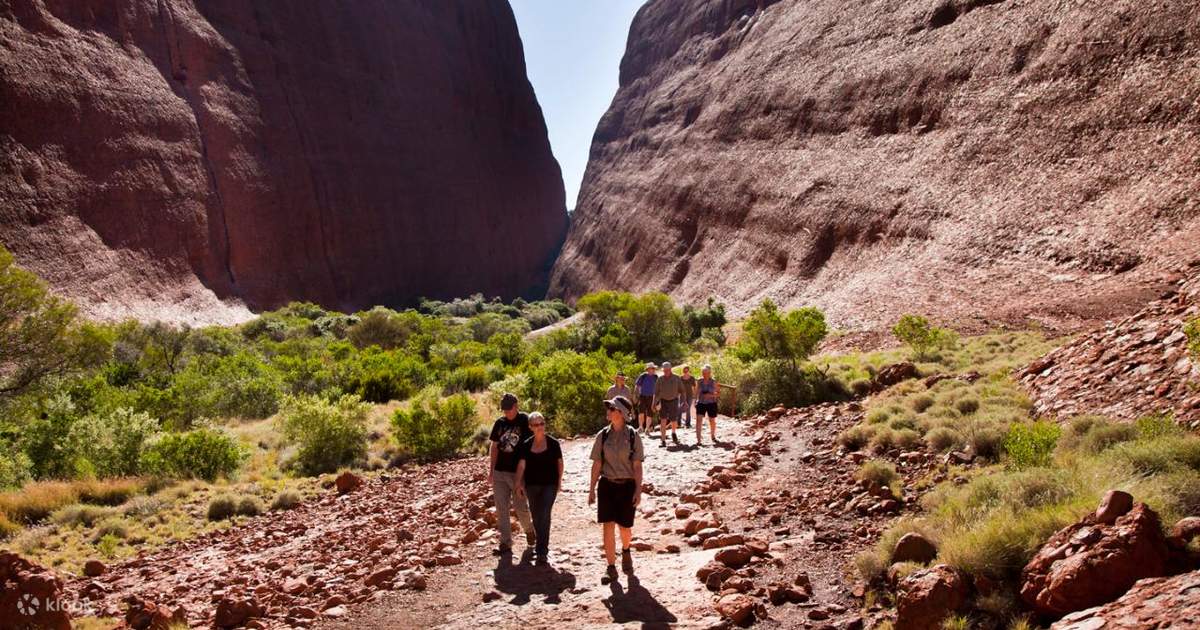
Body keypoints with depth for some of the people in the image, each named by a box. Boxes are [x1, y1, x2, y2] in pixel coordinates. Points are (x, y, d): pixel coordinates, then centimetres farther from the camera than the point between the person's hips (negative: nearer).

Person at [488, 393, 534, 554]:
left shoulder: (525, 421, -5)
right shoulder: (499, 423, 7)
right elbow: (494, 447, 13)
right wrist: (491, 470, 9)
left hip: (518, 472, -4)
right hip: (500, 471, 4)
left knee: (521, 506, 3)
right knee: (501, 509, 2)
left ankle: (529, 530, 32)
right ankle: (505, 543, 7)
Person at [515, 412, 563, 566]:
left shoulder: (553, 443, -5)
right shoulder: (526, 445, 0)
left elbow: (559, 462, 4)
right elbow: (521, 465, -4)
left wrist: (559, 480, 3)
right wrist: (518, 483, -12)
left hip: (549, 485, -3)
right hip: (532, 485, 3)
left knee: (544, 515, -12)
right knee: (536, 517, 14)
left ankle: (542, 551, -10)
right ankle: (542, 544, 35)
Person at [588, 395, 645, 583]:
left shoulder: (633, 436, -5)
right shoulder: (603, 435, 1)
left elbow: (637, 466, -4)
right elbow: (597, 464, 5)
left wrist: (638, 490, -8)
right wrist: (592, 489, 4)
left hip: (627, 485, -1)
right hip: (607, 485, 1)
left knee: (625, 528, 8)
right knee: (608, 527, -4)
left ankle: (625, 551, 41)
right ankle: (611, 568, 5)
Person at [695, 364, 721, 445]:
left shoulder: (714, 382, -6)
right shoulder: (699, 381, 1)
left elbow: (719, 393, -2)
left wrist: (711, 395, -18)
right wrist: (695, 401, 14)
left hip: (711, 403, -1)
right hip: (701, 403, 1)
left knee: (712, 421, 13)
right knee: (699, 420, -14)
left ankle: (713, 436, 36)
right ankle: (698, 439, -17)